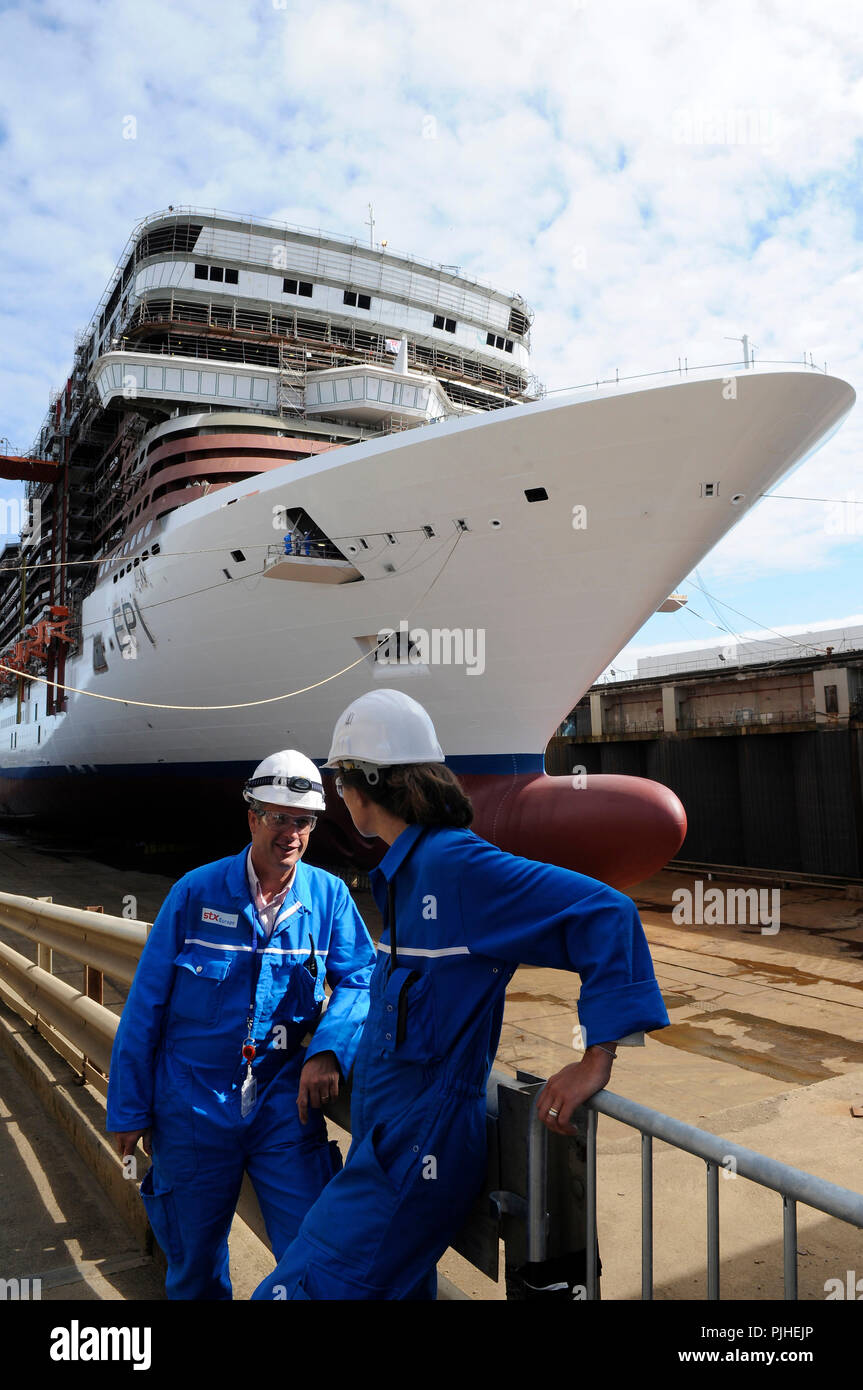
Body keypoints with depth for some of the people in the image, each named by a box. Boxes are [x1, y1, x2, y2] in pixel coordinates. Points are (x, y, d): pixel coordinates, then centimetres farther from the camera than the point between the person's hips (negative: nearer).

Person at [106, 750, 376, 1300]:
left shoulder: (329, 896, -5)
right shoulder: (196, 892, -8)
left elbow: (360, 978, -4)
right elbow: (145, 1004, -2)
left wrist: (329, 1049, -22)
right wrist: (129, 1107, 1)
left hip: (285, 1103, 0)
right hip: (194, 1105, 0)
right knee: (195, 1264, 18)